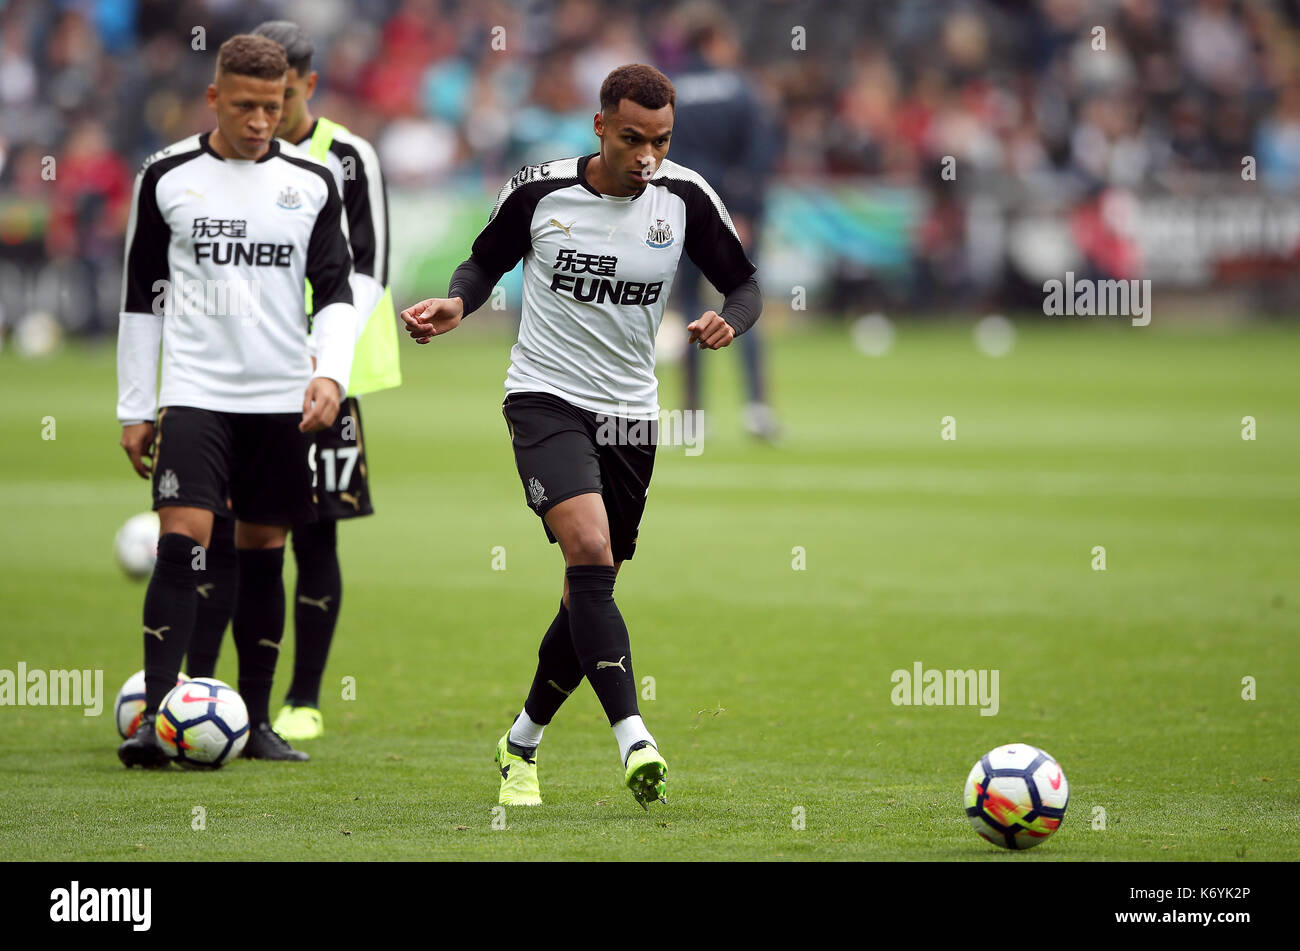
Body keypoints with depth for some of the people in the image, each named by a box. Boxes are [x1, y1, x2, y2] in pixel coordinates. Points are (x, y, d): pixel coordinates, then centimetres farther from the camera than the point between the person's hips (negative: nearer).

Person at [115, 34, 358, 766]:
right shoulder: (167, 177, 3)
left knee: (264, 554, 7)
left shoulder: (313, 183, 5)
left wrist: (332, 373, -13)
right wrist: (135, 409, 6)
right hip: (194, 394, -2)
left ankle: (257, 722, 15)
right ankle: (153, 718, -18)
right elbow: (142, 296, 8)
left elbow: (336, 292, 5)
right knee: (182, 540, -15)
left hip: (283, 399, 2)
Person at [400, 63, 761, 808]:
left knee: (591, 592, 9)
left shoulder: (685, 199, -4)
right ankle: (633, 738, -33)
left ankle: (521, 745, 30)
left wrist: (728, 322, -18)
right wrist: (457, 305, -12)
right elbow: (487, 262, 9)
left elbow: (745, 284, 4)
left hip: (631, 414, 4)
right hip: (546, 401, -3)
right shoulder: (538, 191, -8)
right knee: (590, 551, -26)